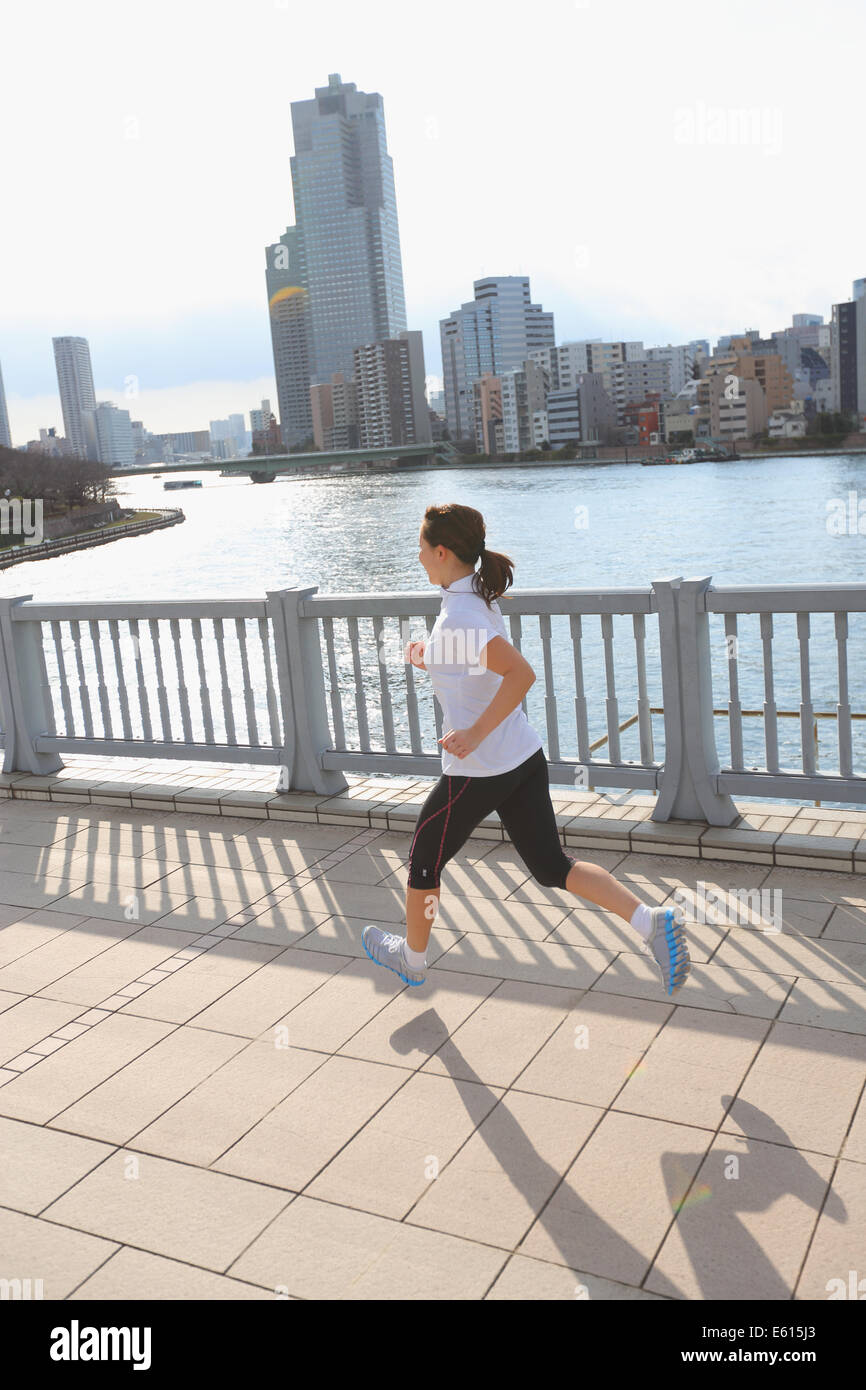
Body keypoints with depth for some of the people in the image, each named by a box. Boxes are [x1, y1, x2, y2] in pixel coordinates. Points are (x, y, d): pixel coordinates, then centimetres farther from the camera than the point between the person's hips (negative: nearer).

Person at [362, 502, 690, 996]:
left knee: (425, 861, 15)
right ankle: (653, 921, -2)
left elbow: (521, 673, -34)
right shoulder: (480, 599, 7)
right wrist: (430, 658, 10)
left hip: (478, 770, -9)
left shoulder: (459, 616, -22)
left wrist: (475, 734, -29)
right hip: (524, 757, 9)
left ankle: (412, 958, 36)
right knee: (552, 866, 12)